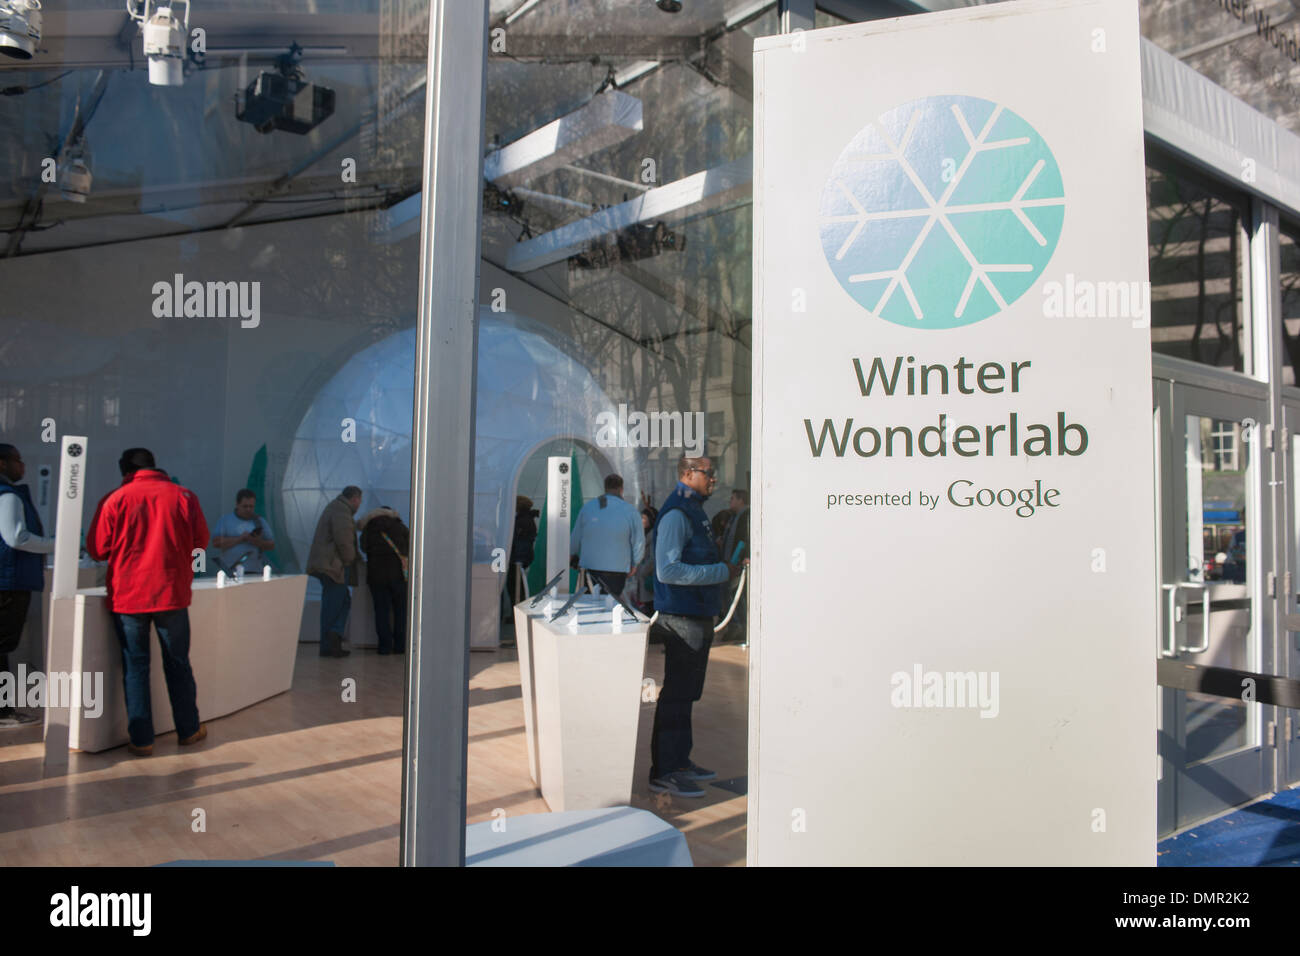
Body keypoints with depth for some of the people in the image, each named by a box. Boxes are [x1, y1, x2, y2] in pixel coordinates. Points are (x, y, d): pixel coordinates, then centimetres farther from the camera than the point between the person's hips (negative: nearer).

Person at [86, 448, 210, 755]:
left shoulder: (115, 500, -5)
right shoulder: (183, 496, -2)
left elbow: (97, 549, 1)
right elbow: (200, 542, 5)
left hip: (127, 595, -1)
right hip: (171, 593, 1)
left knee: (135, 666, 9)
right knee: (178, 664, 13)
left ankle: (141, 739, 11)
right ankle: (189, 729, 22)